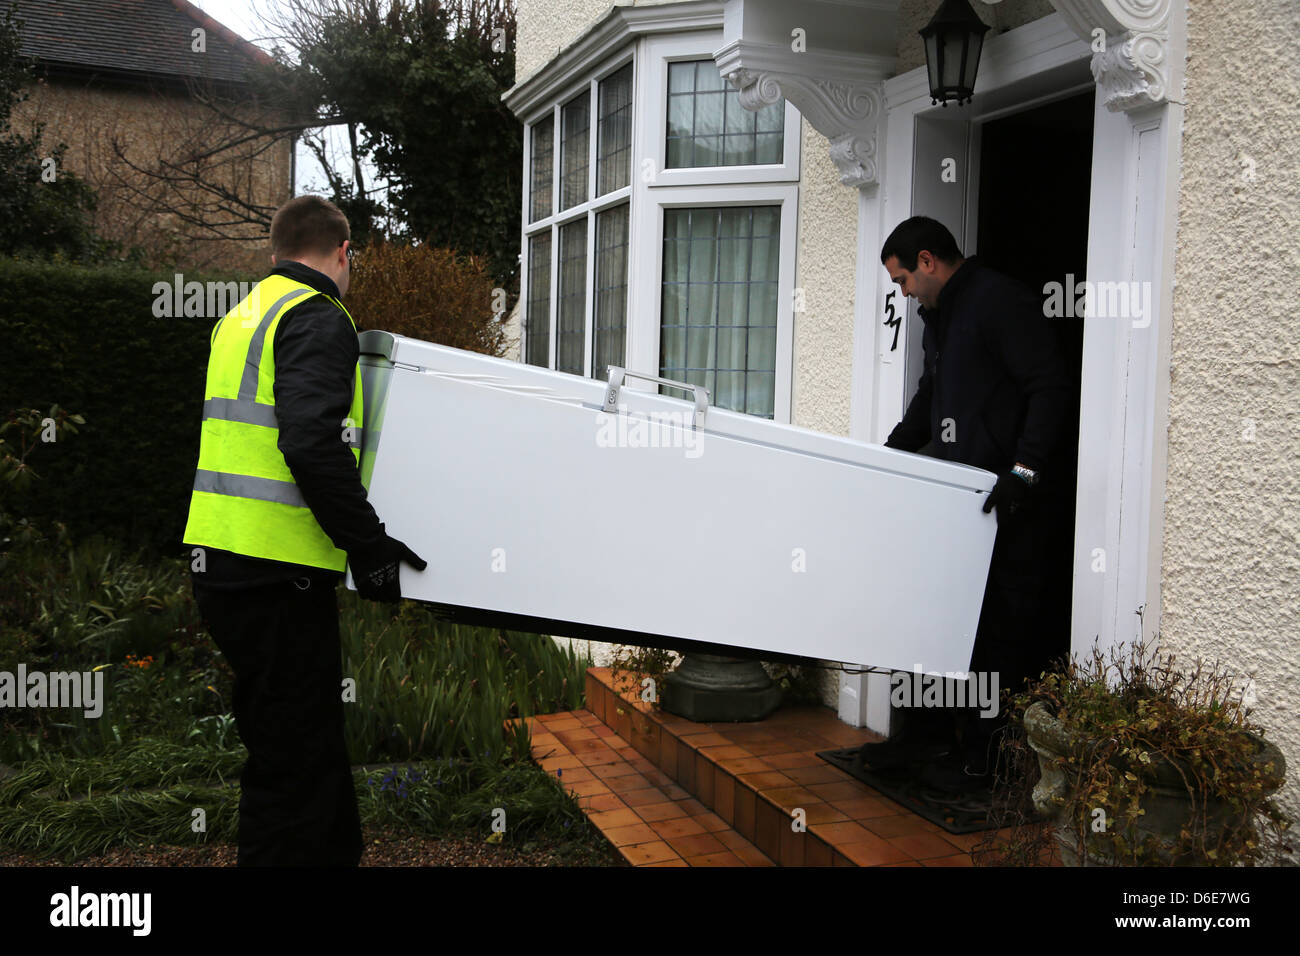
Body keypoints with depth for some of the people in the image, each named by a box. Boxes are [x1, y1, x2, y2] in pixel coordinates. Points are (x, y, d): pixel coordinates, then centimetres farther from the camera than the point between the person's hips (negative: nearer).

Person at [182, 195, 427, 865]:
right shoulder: (319, 318, -9)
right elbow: (312, 442, -23)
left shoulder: (240, 318, 20)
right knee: (294, 766, -1)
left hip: (217, 562, 10)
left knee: (311, 743, 21)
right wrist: (367, 544, -17)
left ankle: (338, 855, 34)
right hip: (277, 576, -10)